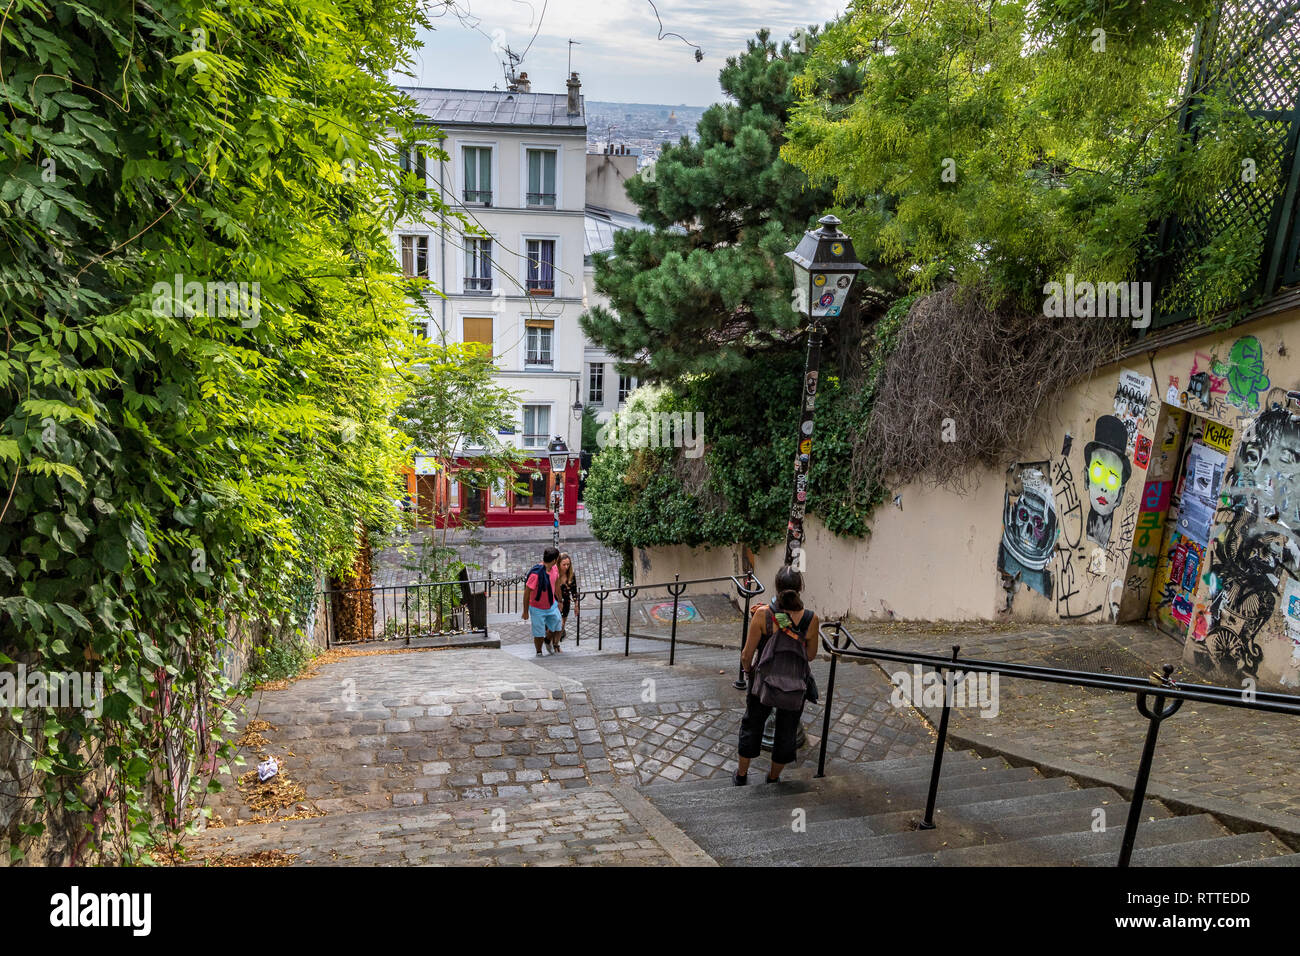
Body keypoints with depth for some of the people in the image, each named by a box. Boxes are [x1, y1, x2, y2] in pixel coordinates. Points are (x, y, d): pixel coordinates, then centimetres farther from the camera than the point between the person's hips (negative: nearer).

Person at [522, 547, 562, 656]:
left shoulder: (554, 569, -9)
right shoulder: (536, 574, -31)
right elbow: (527, 594, -21)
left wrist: (559, 601, 19)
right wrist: (525, 612, -15)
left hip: (552, 605, 6)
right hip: (538, 609, -6)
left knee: (556, 627, 15)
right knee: (539, 634, 6)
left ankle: (548, 640, 46)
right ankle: (539, 653, 31)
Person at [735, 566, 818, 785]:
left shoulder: (763, 614, -21)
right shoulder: (811, 619, -17)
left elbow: (747, 654, -13)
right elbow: (811, 655, -2)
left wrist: (747, 669, 8)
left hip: (763, 681, 0)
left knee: (752, 725, 23)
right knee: (786, 733, 23)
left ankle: (741, 776, 40)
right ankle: (773, 779, 41)